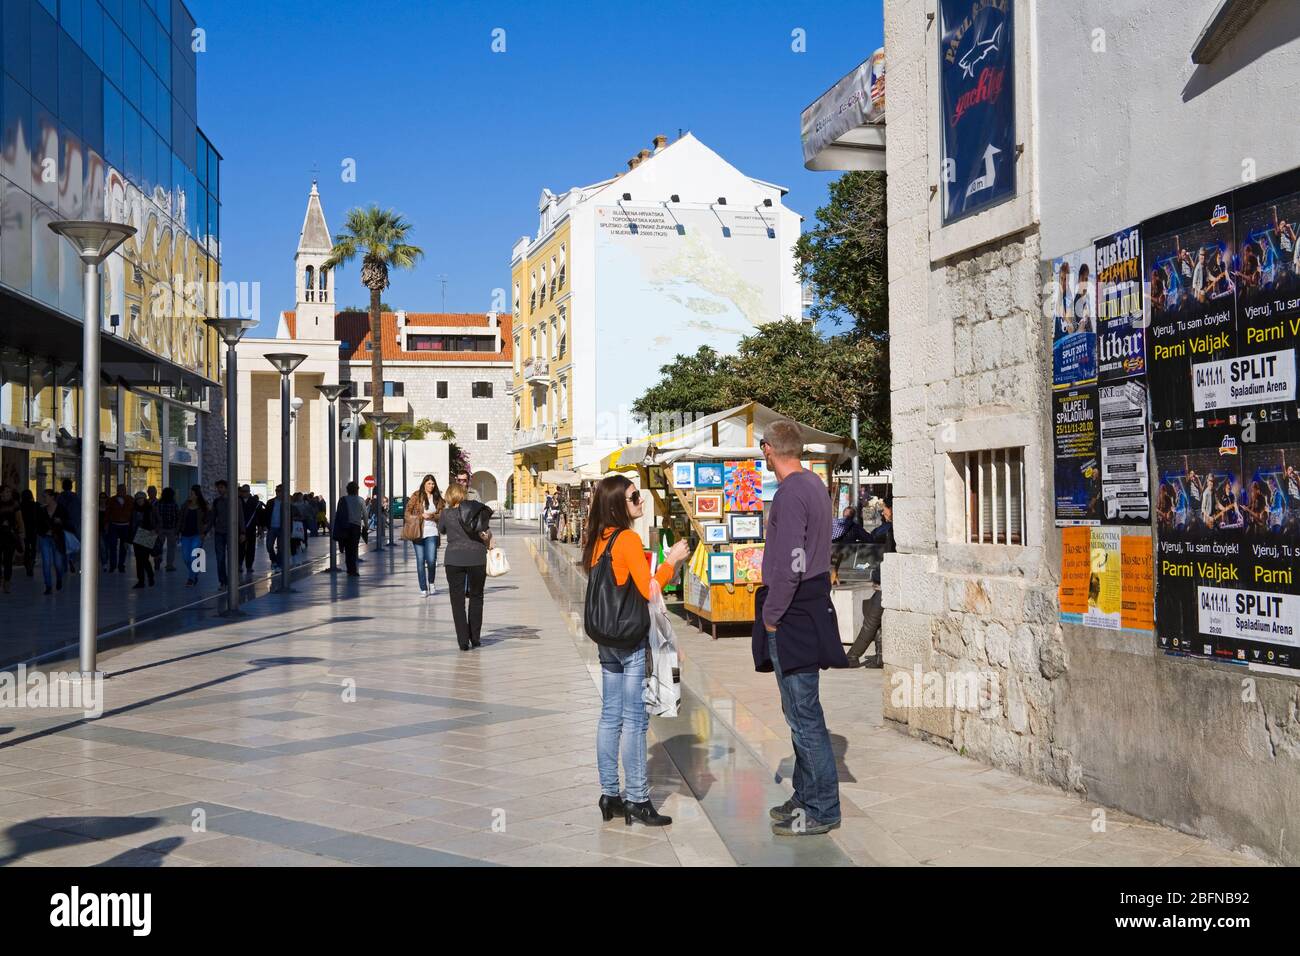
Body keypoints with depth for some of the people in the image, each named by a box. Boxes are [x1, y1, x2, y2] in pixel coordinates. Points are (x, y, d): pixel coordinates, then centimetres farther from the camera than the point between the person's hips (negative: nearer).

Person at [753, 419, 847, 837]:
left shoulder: (790, 494, -17)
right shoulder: (814, 484, 14)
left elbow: (789, 565, -22)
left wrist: (771, 616, -12)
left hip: (792, 618, -10)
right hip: (812, 606, 10)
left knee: (804, 716, -4)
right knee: (803, 713, 17)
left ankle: (822, 810, 2)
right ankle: (807, 797, 26)